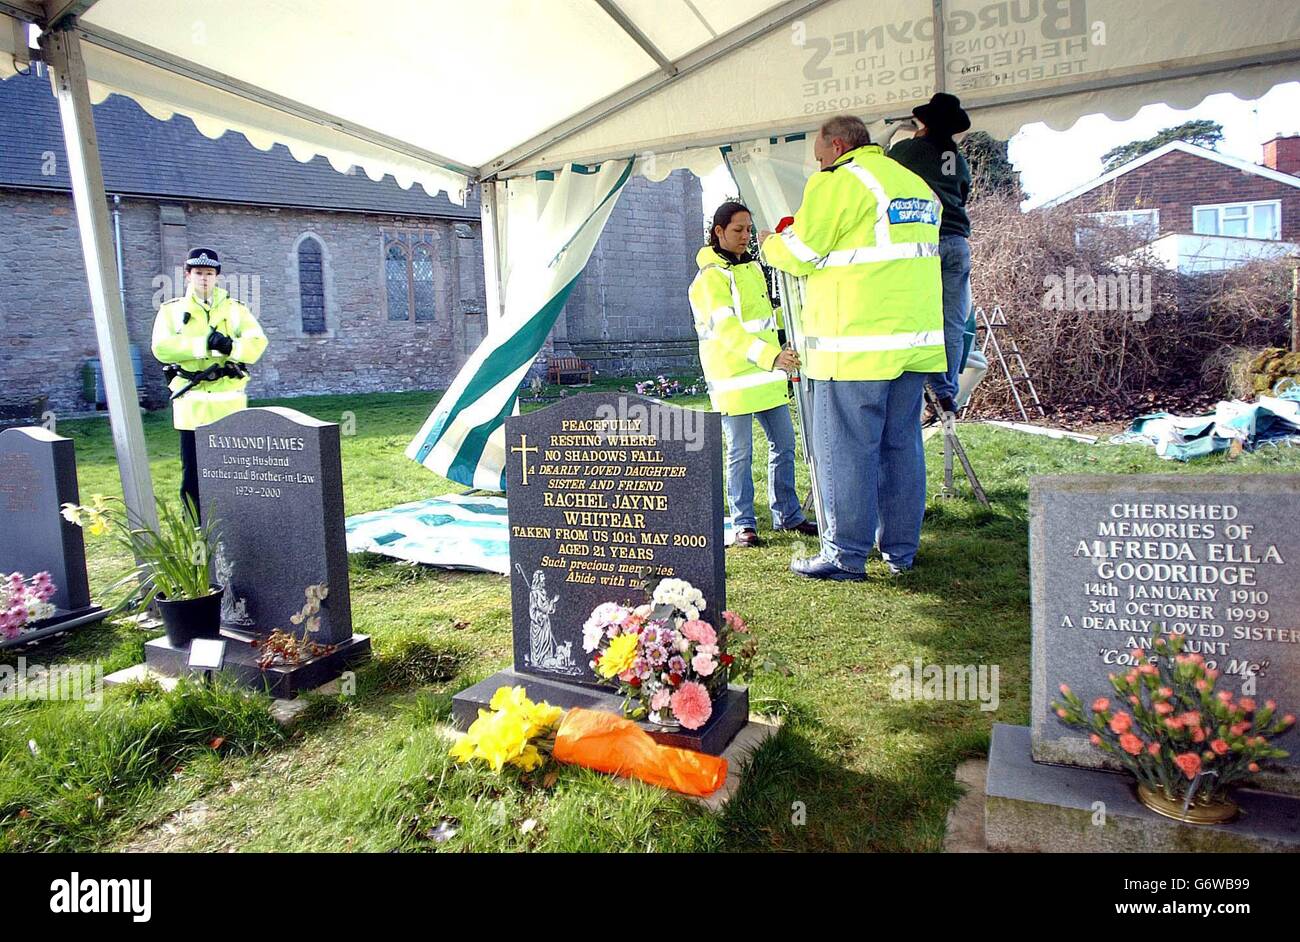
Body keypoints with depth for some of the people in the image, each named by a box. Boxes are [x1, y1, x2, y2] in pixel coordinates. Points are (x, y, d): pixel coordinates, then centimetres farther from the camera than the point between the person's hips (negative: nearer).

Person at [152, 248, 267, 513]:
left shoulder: (234, 309, 10)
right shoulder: (172, 310, 7)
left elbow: (257, 342, -4)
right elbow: (161, 347, -9)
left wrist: (230, 346, -23)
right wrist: (204, 344, -19)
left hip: (229, 403, 1)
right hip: (191, 404, -1)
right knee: (192, 471, 5)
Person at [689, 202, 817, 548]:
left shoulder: (752, 267, 16)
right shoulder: (710, 277, -12)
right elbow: (727, 329, -26)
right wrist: (771, 356, -37)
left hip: (767, 371, 8)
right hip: (732, 376, -8)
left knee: (783, 443, 11)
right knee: (740, 452, -2)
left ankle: (788, 515, 23)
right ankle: (743, 523, 10)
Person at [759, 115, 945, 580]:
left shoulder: (839, 181, -7)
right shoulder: (917, 185, 20)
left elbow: (802, 255, -6)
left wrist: (770, 243, 15)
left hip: (855, 343, -8)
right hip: (915, 337, 8)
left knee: (845, 447, -1)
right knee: (901, 443, 12)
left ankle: (846, 554, 4)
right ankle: (901, 549, 20)